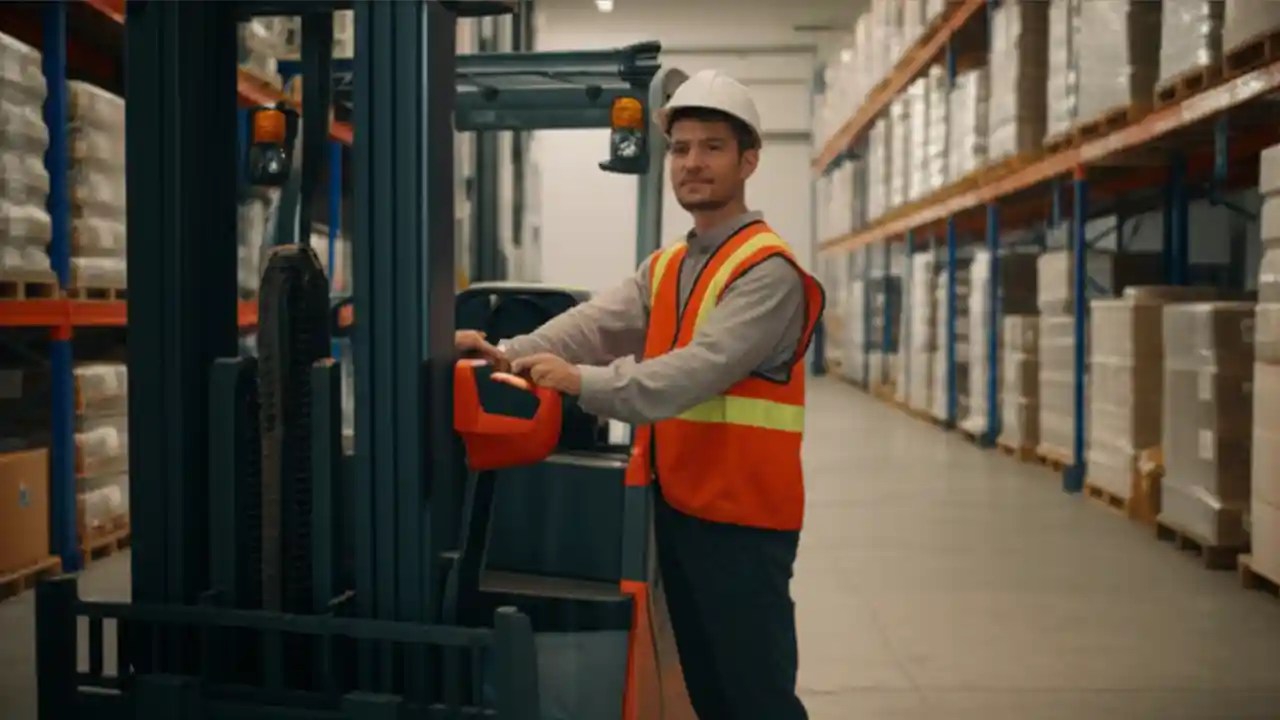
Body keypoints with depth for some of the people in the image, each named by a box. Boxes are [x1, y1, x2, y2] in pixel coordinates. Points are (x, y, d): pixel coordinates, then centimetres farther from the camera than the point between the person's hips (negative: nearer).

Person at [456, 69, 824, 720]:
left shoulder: (768, 272, -13)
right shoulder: (665, 268, 13)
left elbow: (700, 368, -27)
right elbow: (595, 323, -2)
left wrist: (583, 382, -36)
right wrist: (510, 354, -19)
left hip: (741, 518, -8)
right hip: (677, 506, 8)